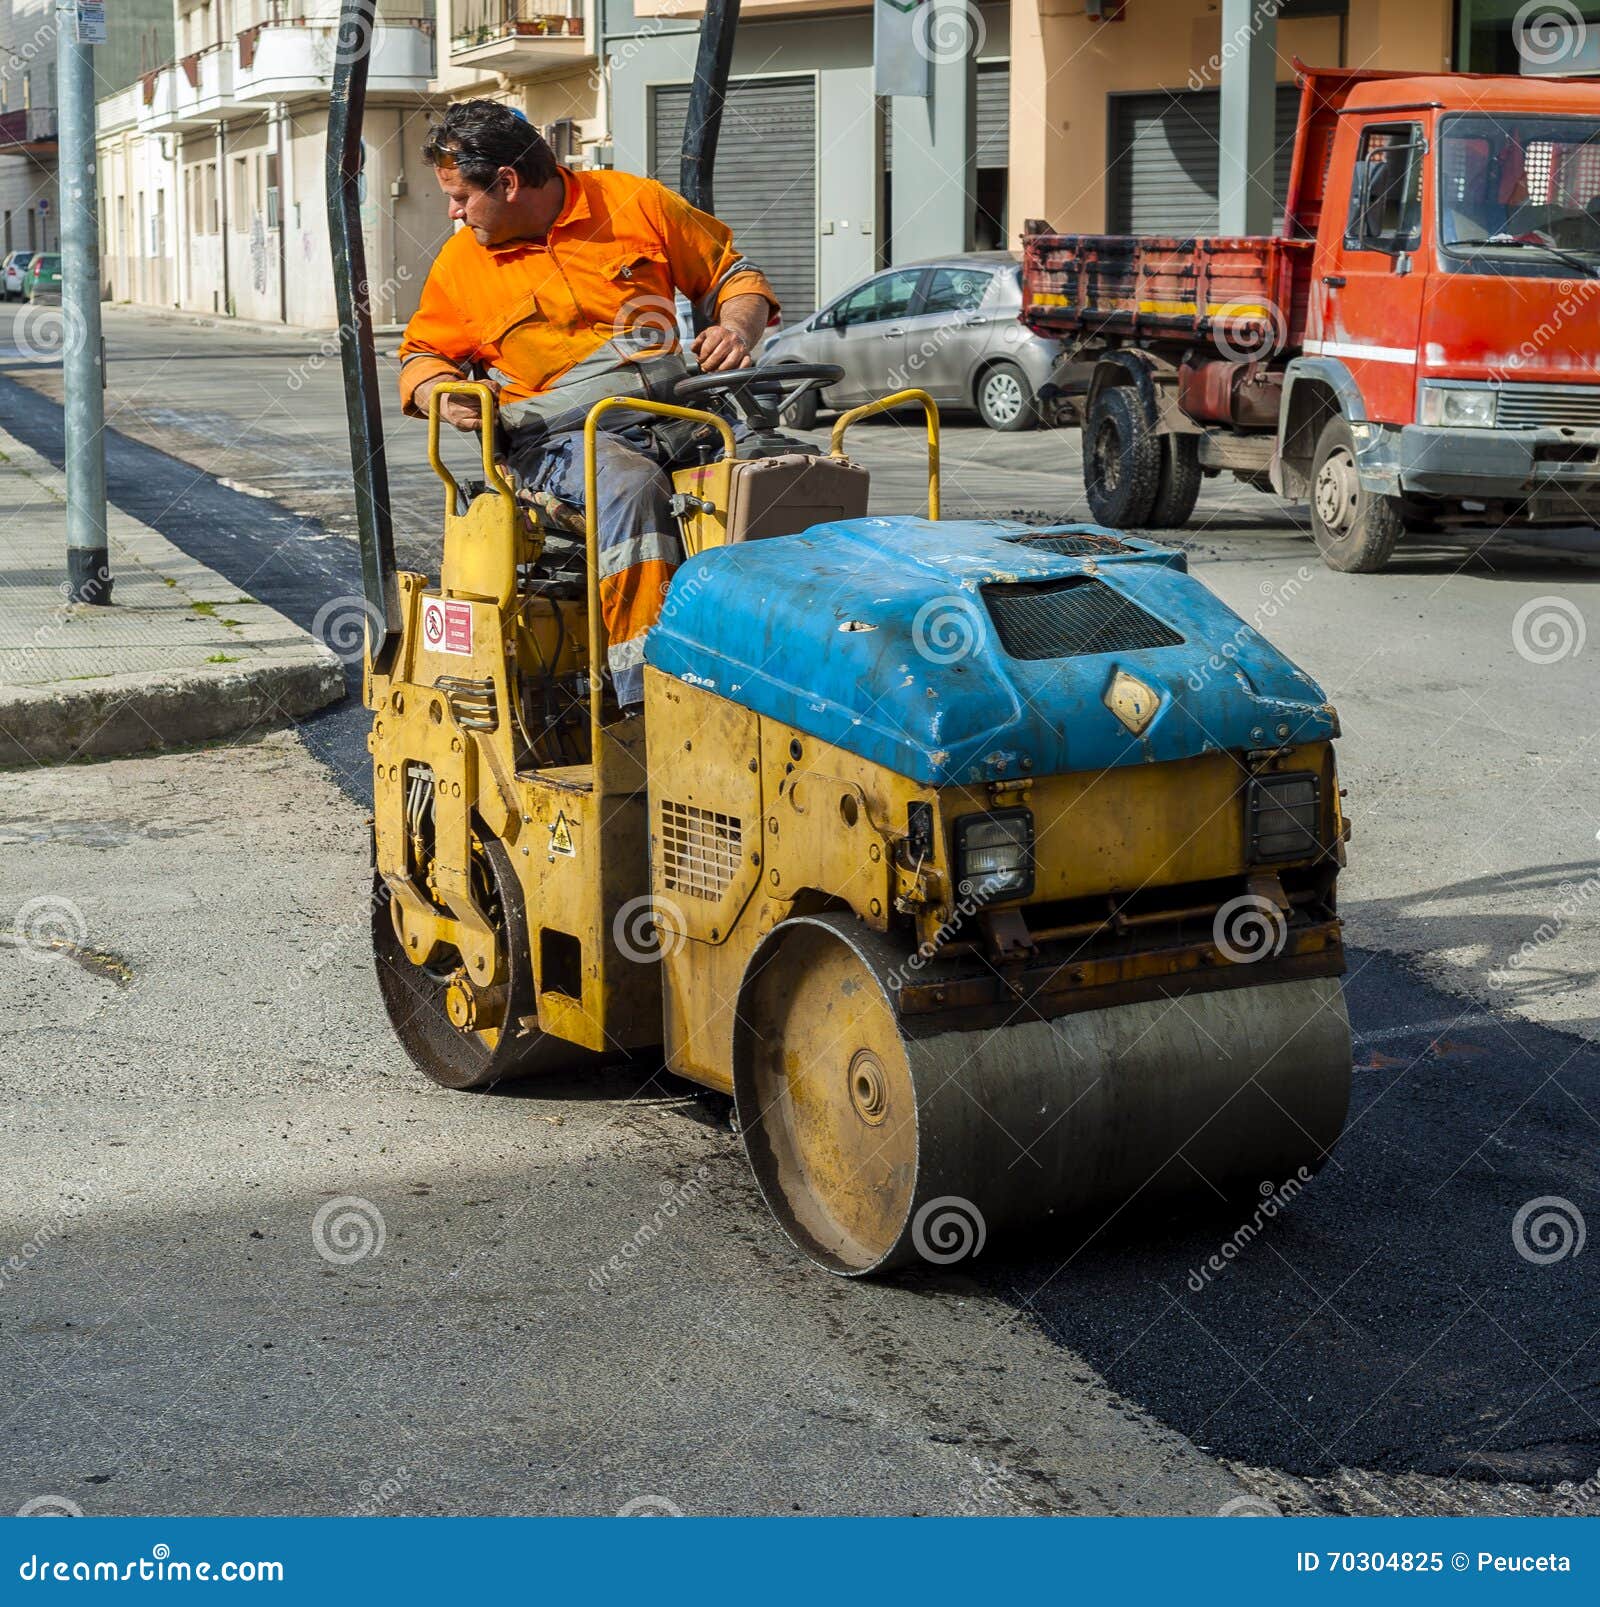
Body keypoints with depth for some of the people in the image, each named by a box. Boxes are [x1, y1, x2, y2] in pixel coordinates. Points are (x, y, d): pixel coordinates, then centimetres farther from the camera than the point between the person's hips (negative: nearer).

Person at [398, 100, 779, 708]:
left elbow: (733, 275, 16)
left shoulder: (636, 202, 9)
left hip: (677, 411, 2)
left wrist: (736, 327, -5)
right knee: (630, 482, -38)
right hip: (559, 436, -1)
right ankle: (645, 699, -44)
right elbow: (422, 355, 24)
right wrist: (444, 395, 0)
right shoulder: (460, 261, 12)